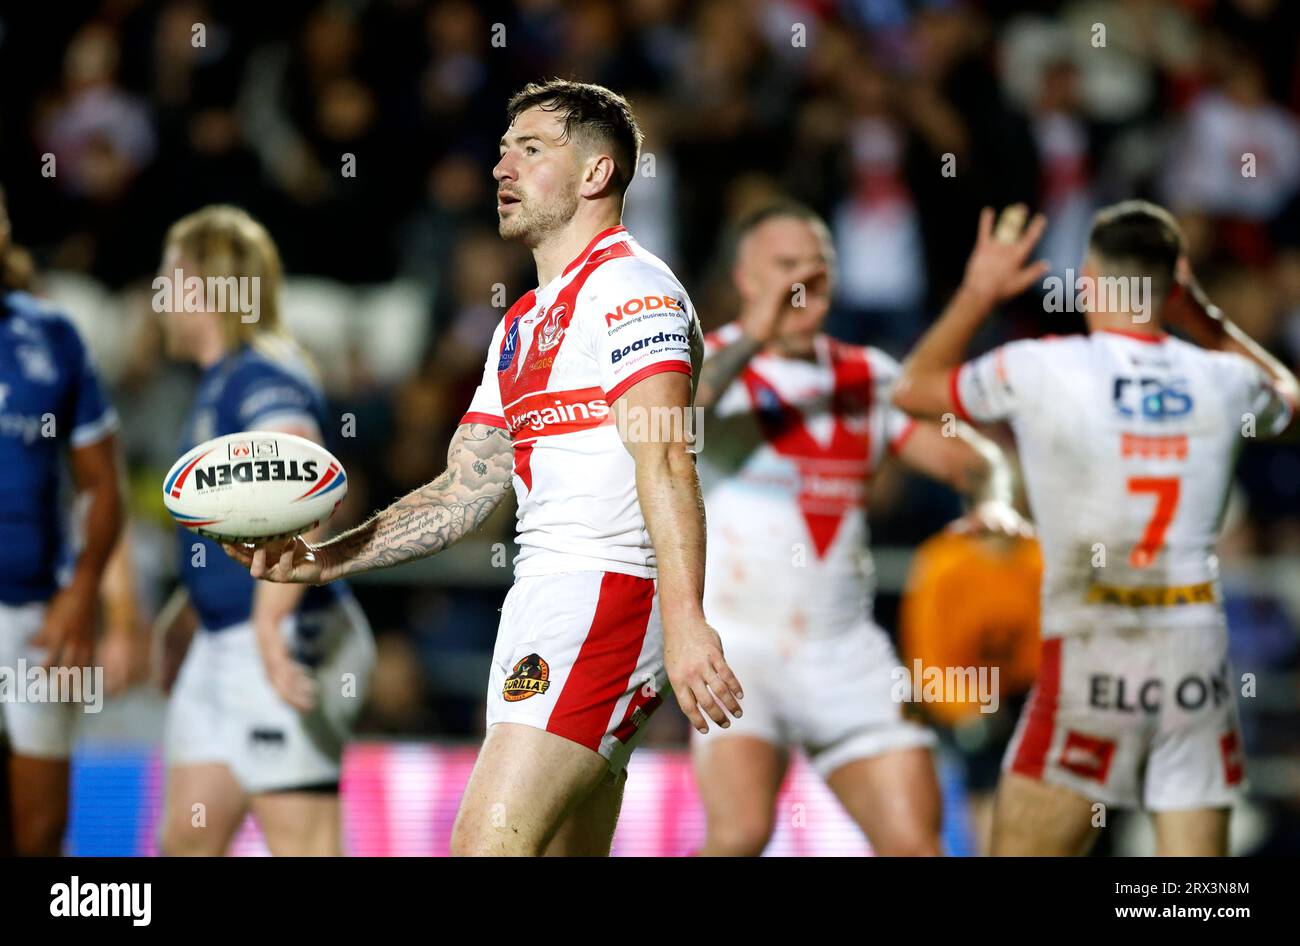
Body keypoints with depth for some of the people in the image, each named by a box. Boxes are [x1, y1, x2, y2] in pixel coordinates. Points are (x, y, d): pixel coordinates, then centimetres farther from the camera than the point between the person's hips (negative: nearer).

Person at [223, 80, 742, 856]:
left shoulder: (628, 285, -6)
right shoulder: (523, 325, 24)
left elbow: (665, 460, -19)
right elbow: (465, 490, 23)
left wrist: (683, 620, -29)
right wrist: (326, 559, 11)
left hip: (608, 590, -10)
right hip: (544, 605, 10)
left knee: (487, 845, -20)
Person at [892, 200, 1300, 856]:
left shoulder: (1039, 371, -4)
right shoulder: (1223, 382, 6)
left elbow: (914, 388, 15)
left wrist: (977, 294, 23)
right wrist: (1203, 320, 32)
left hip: (1091, 659, -3)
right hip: (1199, 653, 3)